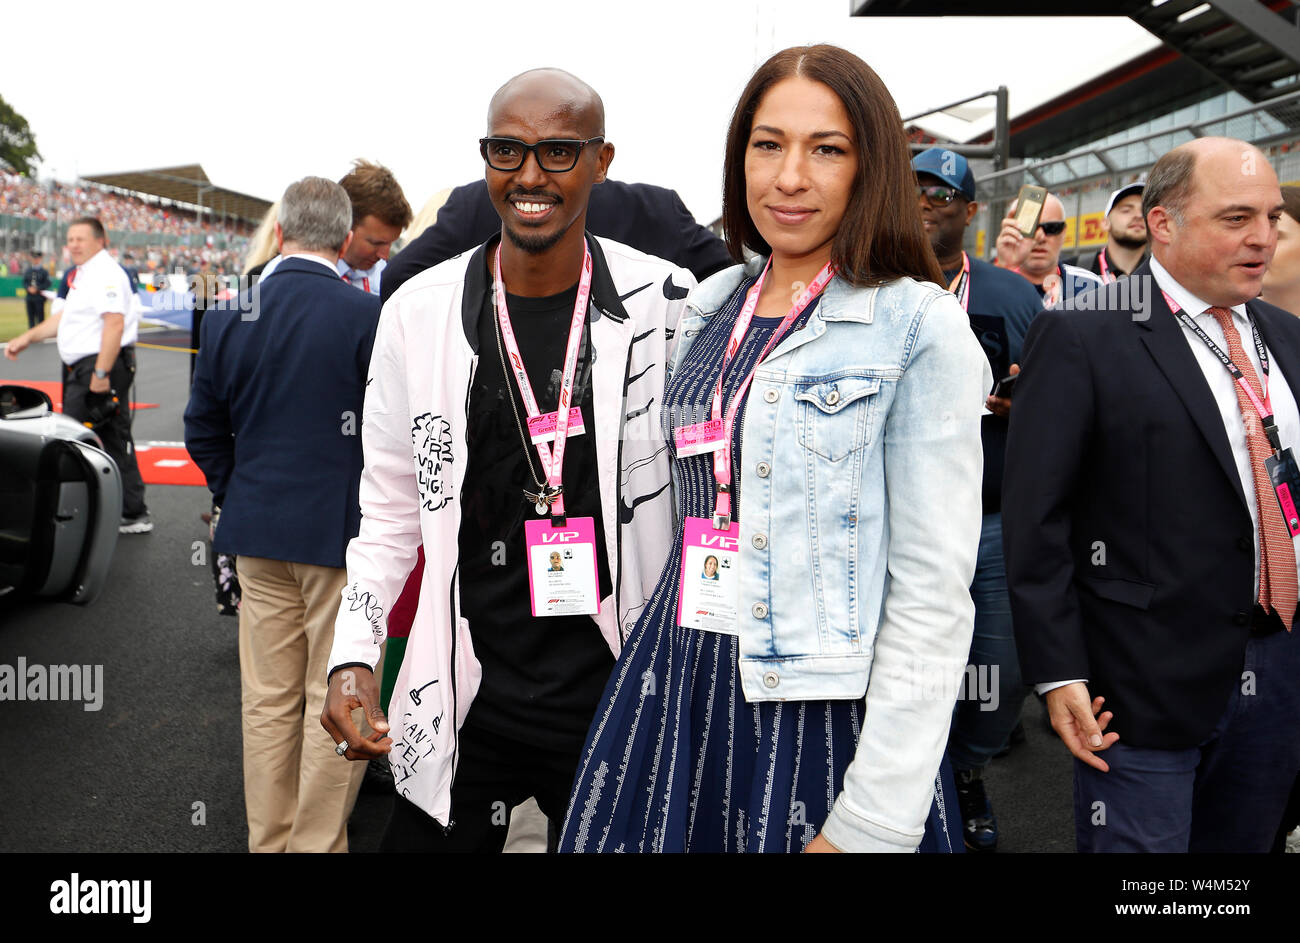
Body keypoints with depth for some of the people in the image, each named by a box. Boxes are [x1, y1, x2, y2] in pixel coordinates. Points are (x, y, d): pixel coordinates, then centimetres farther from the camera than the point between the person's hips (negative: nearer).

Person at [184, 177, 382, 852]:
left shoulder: (228, 313, 2)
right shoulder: (367, 316, -13)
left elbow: (203, 428, 9)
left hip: (258, 535, 5)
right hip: (345, 531, -5)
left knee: (268, 700, 14)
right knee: (336, 701, 6)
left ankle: (268, 840, 27)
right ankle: (318, 843, 15)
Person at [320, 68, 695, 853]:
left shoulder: (666, 302, -6)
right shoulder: (418, 313, -3)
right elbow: (390, 511, 5)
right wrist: (354, 656, -7)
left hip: (618, 698, 0)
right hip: (465, 704, 1)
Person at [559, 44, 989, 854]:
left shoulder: (921, 327, -10)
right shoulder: (711, 308, 7)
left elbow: (932, 593, -14)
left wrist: (871, 823, -16)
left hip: (820, 712, -5)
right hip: (675, 692, 5)